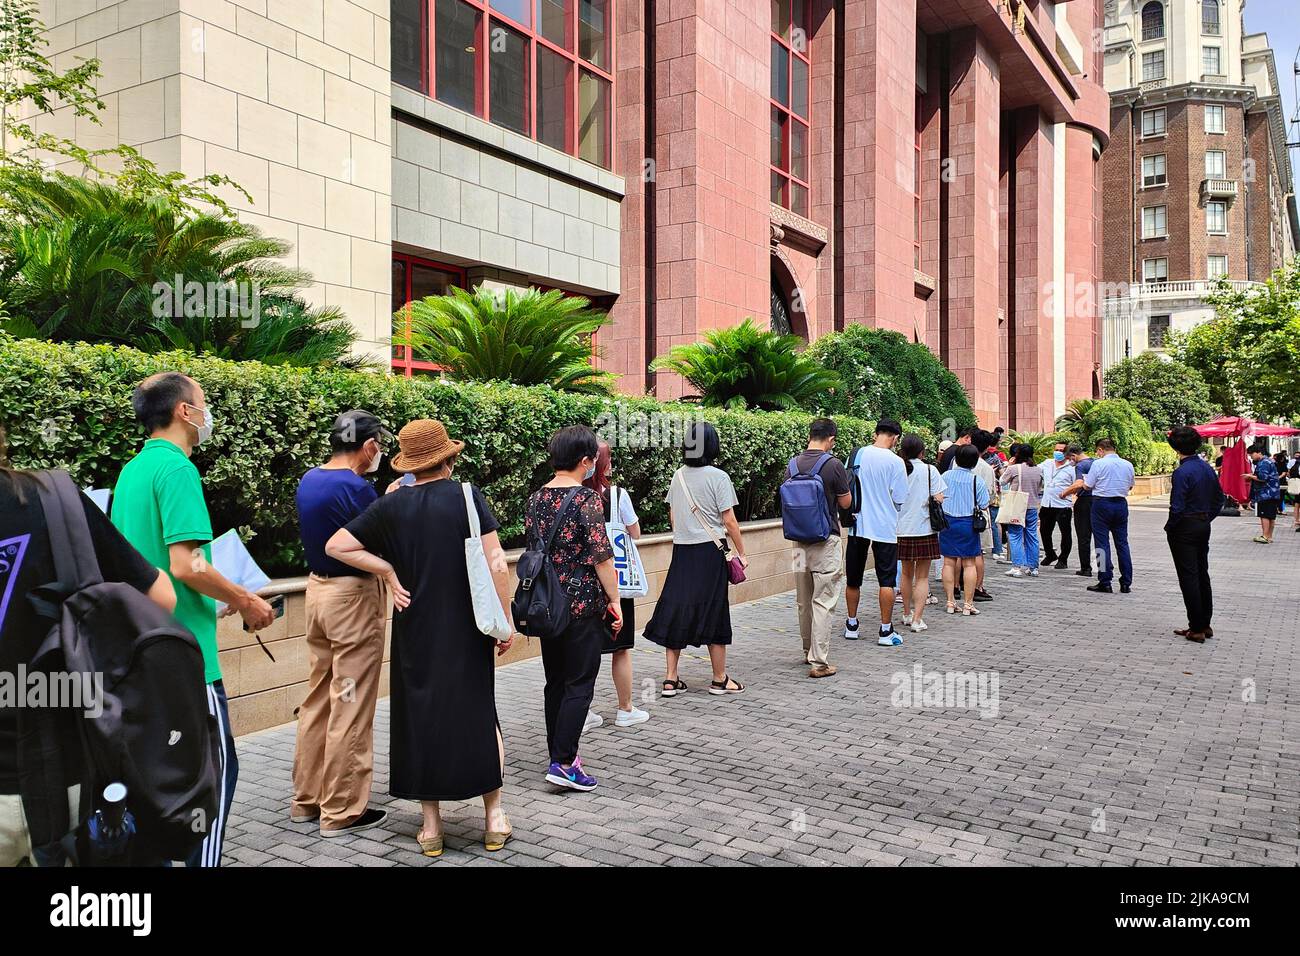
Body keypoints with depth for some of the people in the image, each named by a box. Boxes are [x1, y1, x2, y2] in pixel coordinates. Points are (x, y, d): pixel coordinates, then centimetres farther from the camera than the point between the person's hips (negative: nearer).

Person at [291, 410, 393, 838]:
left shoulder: (309, 480, 7)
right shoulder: (358, 489, -19)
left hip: (318, 588, 9)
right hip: (354, 596, -9)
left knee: (318, 699, 17)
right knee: (350, 708, 1)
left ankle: (307, 797, 27)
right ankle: (342, 811, 10)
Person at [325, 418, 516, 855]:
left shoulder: (392, 505, -2)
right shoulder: (468, 498, -9)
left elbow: (335, 546, -2)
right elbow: (496, 564, -13)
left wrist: (389, 572, 0)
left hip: (416, 631, 1)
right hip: (468, 632, -1)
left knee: (421, 715, 11)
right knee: (478, 713, 12)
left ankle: (431, 824, 17)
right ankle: (494, 816, 18)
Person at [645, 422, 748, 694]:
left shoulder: (678, 475, 5)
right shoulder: (718, 477, -11)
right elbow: (729, 521, -11)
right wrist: (741, 552, -2)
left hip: (681, 550, 5)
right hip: (710, 551, -5)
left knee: (676, 611, 8)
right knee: (714, 615, 5)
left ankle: (670, 679, 10)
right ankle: (720, 680, 16)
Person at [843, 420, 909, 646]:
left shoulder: (857, 455, -1)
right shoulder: (895, 462, -11)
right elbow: (900, 499, -7)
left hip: (858, 525, 4)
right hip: (884, 528, -3)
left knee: (853, 579, 14)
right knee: (887, 581, 5)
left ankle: (851, 625, 24)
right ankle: (886, 631, 6)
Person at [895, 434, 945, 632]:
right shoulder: (930, 470, -7)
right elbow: (938, 499, -9)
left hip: (902, 529, 3)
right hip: (924, 528, -2)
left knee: (906, 574, 18)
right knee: (922, 577, 3)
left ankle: (907, 614, 30)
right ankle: (917, 620, -4)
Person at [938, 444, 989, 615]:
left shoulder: (946, 476, -3)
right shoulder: (977, 480, -9)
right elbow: (984, 505, -5)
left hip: (947, 522, 2)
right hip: (968, 523, -2)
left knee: (949, 562, 8)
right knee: (969, 563, 5)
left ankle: (950, 602, 11)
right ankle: (968, 604, 5)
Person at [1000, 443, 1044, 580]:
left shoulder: (1014, 469, -13)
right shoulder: (1039, 470, 3)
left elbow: (1003, 481, 3)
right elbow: (1040, 488, 13)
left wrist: (1008, 466, 8)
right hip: (1033, 507, 5)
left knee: (1015, 536, 1)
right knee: (1032, 537, 11)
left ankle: (1017, 567, -6)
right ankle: (1033, 567, 16)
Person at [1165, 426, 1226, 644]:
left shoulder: (1182, 472, -20)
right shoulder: (1207, 468, 5)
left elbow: (1177, 507, -21)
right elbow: (1219, 499, 14)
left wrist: (1169, 528, -7)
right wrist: (1207, 518, 17)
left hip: (1184, 528, -8)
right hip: (1204, 526, 8)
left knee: (1188, 577, -2)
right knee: (1202, 575, 15)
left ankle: (1196, 629, 2)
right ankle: (1205, 624, 23)